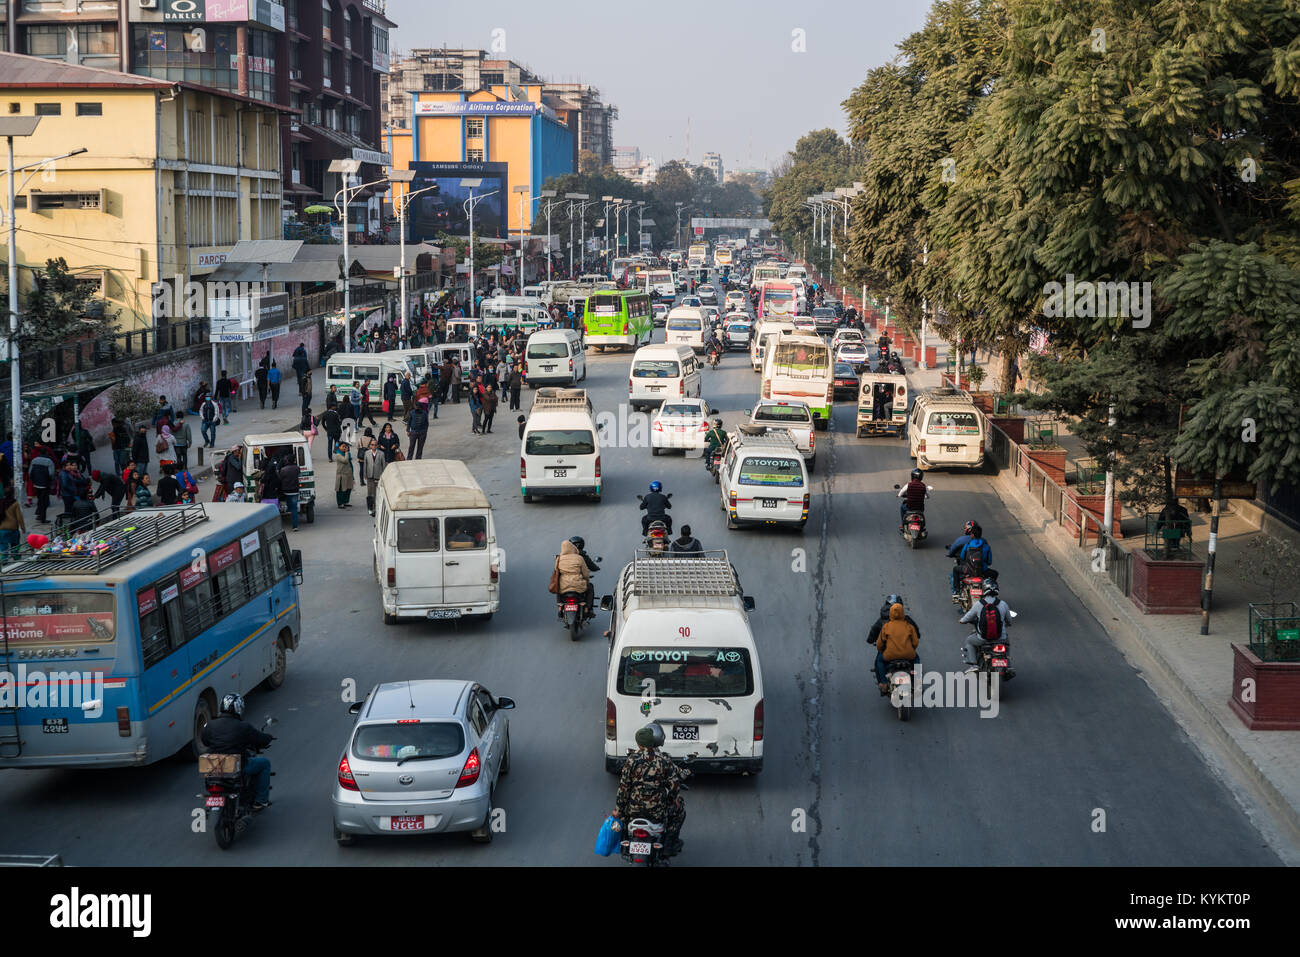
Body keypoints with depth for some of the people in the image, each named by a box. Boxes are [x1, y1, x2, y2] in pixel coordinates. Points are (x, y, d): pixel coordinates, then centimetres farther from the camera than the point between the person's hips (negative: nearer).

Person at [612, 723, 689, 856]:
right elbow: (674, 785, -6)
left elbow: (624, 785, -6)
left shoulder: (632, 759, -10)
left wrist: (618, 809, 3)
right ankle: (670, 844, 28)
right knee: (679, 808, 28)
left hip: (634, 809, 1)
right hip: (657, 810, -1)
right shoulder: (664, 760, -11)